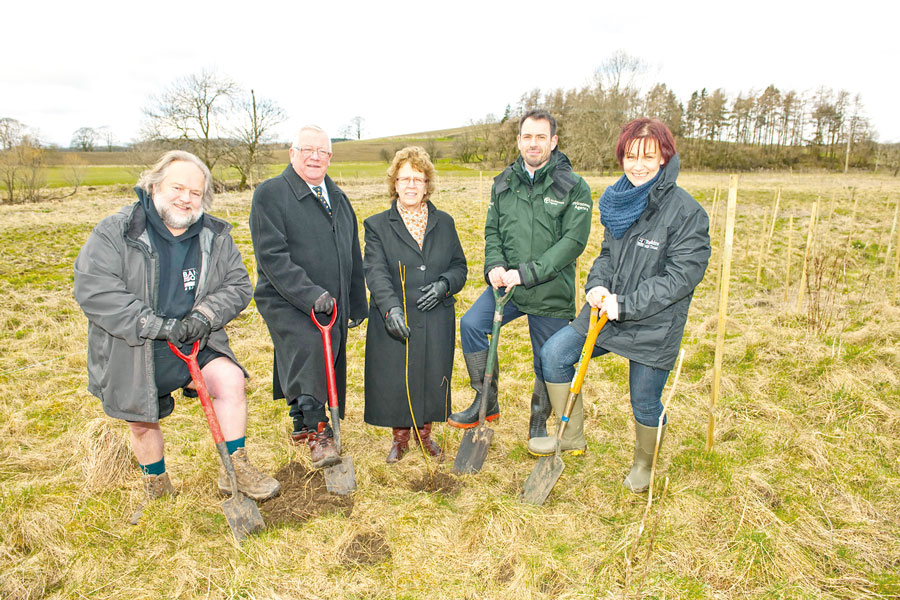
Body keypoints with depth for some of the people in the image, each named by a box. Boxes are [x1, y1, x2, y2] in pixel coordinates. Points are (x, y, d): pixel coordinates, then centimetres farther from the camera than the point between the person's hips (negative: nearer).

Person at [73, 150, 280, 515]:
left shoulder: (216, 237, -1)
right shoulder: (115, 233, -11)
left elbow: (237, 285, 1)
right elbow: (93, 289, -20)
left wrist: (206, 314, -20)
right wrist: (156, 325, -27)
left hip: (193, 342, 1)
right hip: (132, 350, -1)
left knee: (230, 379, -23)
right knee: (142, 423, 13)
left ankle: (235, 471, -7)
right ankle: (157, 490, 41)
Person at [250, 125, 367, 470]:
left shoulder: (338, 197, 16)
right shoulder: (270, 193, -5)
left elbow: (353, 256, 20)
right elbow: (272, 255, -15)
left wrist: (357, 304, 17)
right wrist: (311, 295, -24)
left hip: (333, 305, 6)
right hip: (286, 302, -6)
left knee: (319, 365, 11)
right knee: (307, 347, -27)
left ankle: (301, 426, 32)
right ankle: (317, 432, -15)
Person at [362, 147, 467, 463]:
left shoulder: (444, 223, 11)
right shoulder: (377, 225, 1)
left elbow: (459, 265, 11)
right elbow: (376, 272, -12)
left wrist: (444, 284, -11)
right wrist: (391, 308, -29)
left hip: (436, 320, 2)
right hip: (394, 319, -2)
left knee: (433, 376, 9)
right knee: (395, 379, 5)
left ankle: (425, 431, 34)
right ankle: (400, 436, 29)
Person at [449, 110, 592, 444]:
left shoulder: (573, 187, -6)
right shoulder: (504, 184, 7)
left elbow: (573, 241, -14)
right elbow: (492, 231, 10)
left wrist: (526, 273, -20)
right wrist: (495, 266, -10)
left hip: (551, 291, -3)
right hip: (506, 285, 3)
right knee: (471, 324, -19)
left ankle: (538, 423, 35)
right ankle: (487, 402, 0)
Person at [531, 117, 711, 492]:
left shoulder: (686, 211, -16)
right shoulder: (620, 202, 4)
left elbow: (682, 275, -19)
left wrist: (625, 305, -22)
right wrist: (597, 285, -8)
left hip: (654, 326, -5)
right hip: (607, 313, 6)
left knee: (645, 403, 9)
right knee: (554, 352, -5)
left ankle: (644, 465, 40)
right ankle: (571, 436, 14)